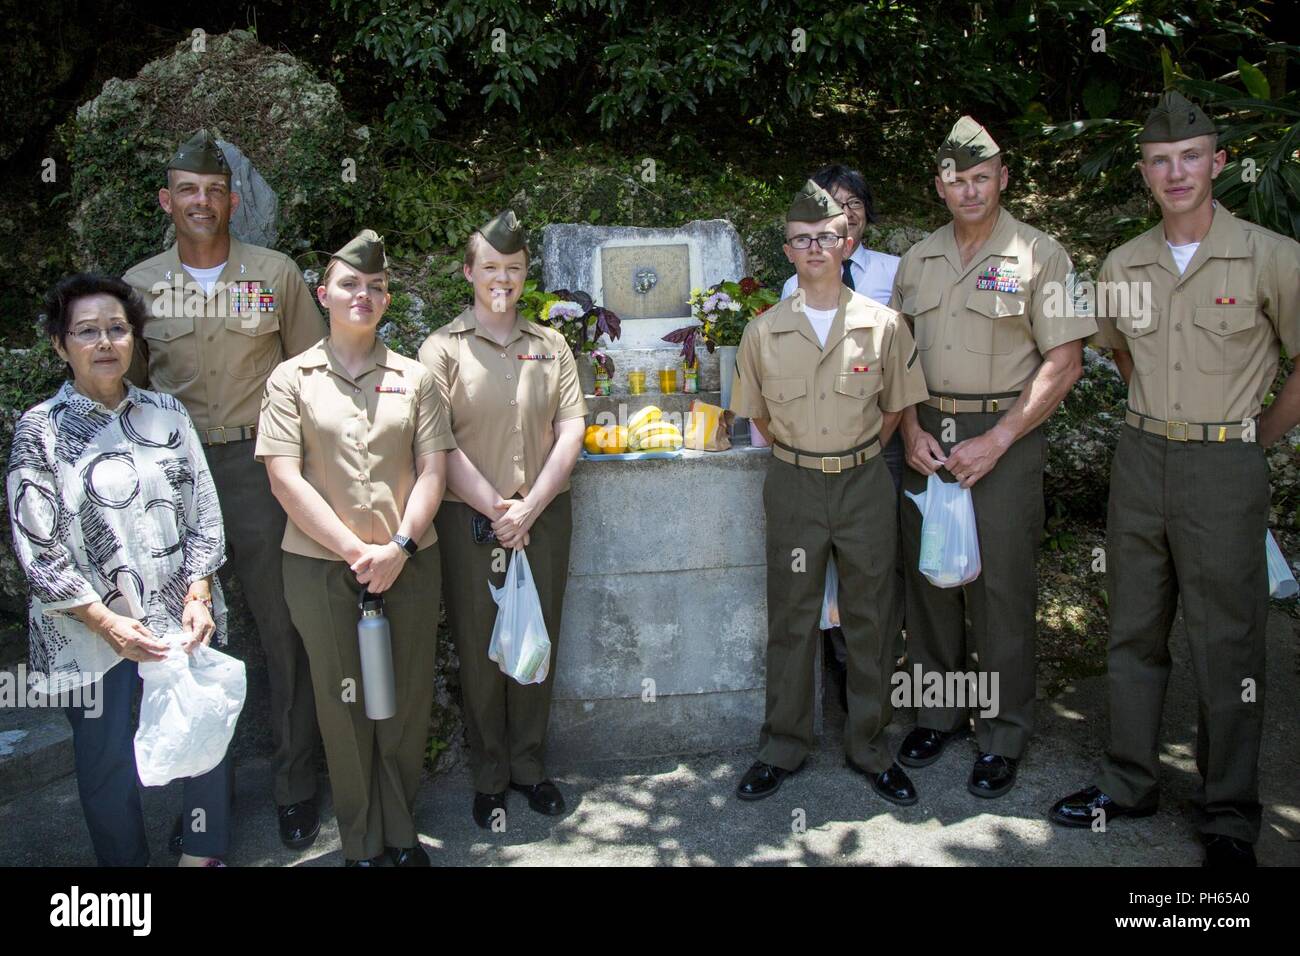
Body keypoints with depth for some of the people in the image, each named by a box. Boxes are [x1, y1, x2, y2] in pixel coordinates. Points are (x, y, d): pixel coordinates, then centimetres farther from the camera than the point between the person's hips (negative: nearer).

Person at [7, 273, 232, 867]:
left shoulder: (167, 415, 4)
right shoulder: (41, 430, -4)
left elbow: (205, 514, 5)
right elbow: (38, 549, -7)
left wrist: (199, 597, -5)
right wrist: (107, 622, -13)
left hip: (183, 619, 3)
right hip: (92, 633, -2)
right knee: (108, 763, 6)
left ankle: (203, 853, 29)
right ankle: (125, 863, 30)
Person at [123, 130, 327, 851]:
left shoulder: (276, 274, 3)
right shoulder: (140, 284, 8)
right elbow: (131, 385, 15)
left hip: (261, 462, -2)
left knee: (284, 628, 2)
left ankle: (294, 785, 16)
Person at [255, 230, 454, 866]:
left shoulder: (413, 376, 8)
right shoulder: (292, 379, 2)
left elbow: (433, 469, 3)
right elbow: (285, 479, -6)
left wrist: (400, 545, -10)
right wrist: (355, 551, -12)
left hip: (408, 563, 2)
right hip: (320, 566, -1)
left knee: (407, 698, 8)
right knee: (343, 703, 7)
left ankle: (401, 832, 27)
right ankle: (360, 843, 23)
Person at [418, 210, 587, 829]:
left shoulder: (550, 344, 8)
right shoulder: (443, 348, 0)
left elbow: (571, 429, 2)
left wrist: (529, 507, -8)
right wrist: (494, 509, -11)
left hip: (544, 516, 3)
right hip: (470, 521, -2)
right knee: (478, 649, 5)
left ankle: (530, 765, 26)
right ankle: (488, 777, 21)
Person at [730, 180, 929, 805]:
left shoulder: (882, 325, -2)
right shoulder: (763, 332, 0)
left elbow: (895, 407, 8)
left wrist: (855, 455, 5)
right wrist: (802, 453, 7)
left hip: (865, 484, 0)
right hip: (793, 485, 0)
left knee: (868, 617, 8)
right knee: (790, 618, 8)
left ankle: (868, 747, 24)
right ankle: (784, 747, 22)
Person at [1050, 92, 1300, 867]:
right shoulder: (1122, 265, 6)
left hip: (1225, 467, -4)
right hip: (1140, 460, 5)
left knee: (1228, 644, 3)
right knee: (1135, 630, 13)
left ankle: (1231, 817, 17)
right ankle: (1132, 782, 27)